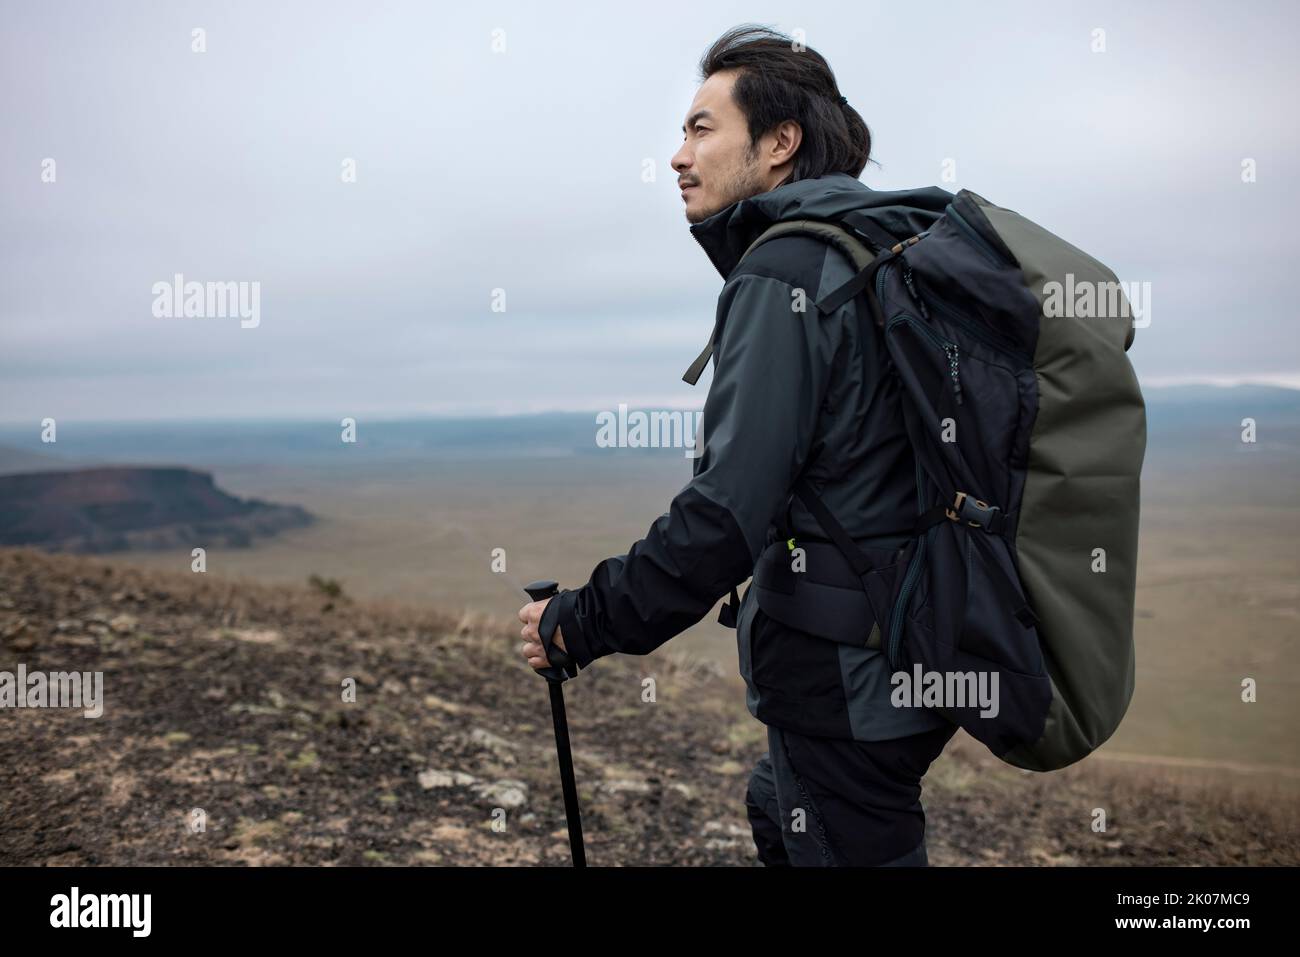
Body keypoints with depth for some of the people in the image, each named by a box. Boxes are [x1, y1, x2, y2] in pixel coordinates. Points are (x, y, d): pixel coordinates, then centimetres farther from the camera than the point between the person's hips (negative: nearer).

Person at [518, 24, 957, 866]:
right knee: (777, 814, 30)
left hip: (843, 679, -10)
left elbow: (727, 510, -26)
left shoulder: (783, 274, -19)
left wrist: (580, 624, -16)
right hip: (909, 658, 10)